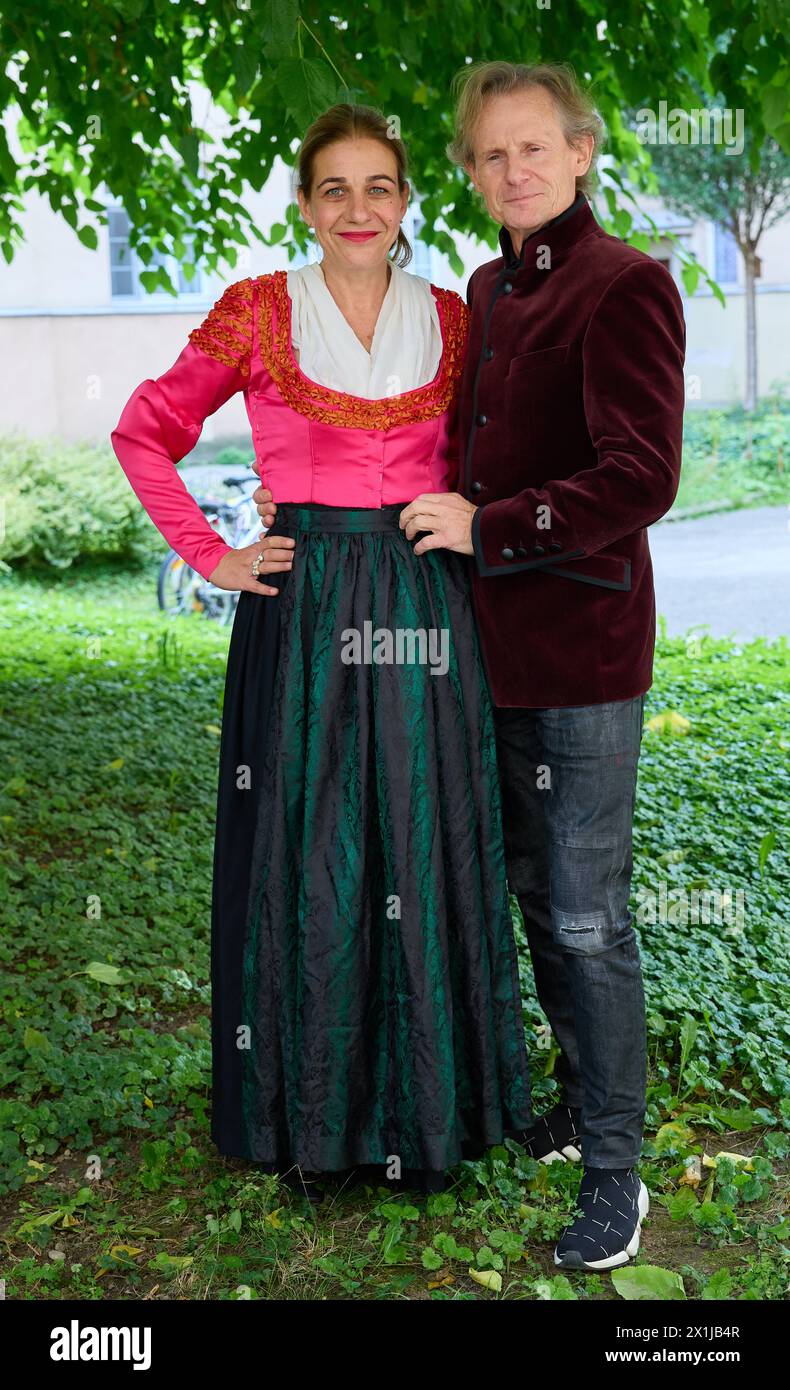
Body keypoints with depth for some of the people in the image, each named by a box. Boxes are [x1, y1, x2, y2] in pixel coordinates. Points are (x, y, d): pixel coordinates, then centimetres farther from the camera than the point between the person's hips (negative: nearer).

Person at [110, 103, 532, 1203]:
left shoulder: (448, 318, 8)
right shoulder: (259, 310, 1)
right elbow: (145, 433, 6)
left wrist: (462, 530, 6)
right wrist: (213, 556, -1)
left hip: (426, 616, 2)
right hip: (304, 616, -2)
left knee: (426, 853, 8)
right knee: (307, 856, 5)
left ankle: (428, 1105, 26)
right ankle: (312, 1115, 23)